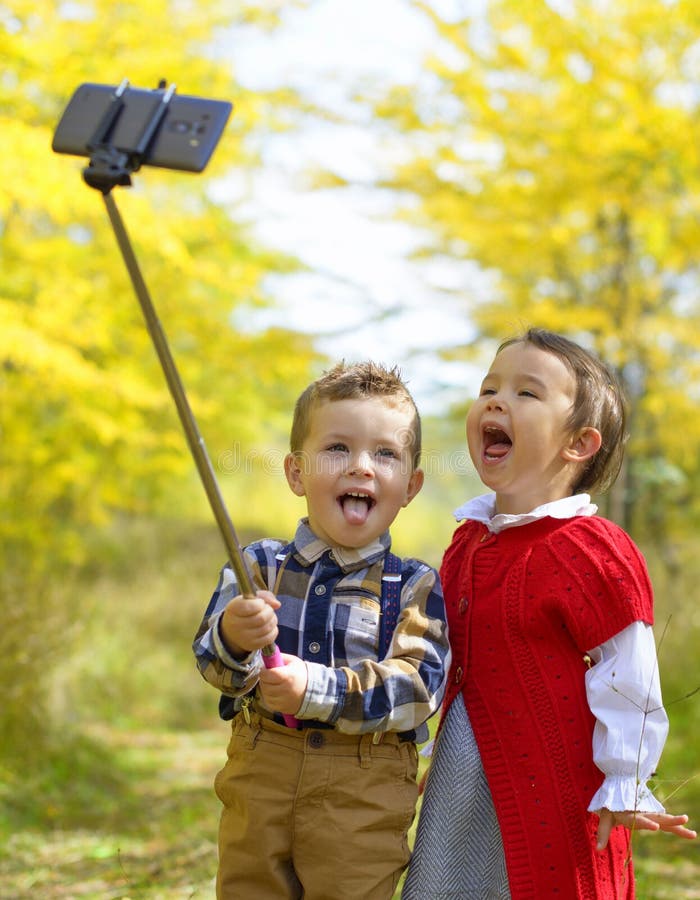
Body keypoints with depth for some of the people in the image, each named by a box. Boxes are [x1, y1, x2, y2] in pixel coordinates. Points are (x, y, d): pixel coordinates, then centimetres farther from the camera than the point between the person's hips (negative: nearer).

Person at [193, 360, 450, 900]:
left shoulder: (416, 587, -3)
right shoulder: (260, 567, 3)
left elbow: (417, 686, -15)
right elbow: (211, 660, -8)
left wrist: (318, 689, -28)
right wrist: (234, 640, -33)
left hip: (363, 795, -2)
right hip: (260, 777, 2)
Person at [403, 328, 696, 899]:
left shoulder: (593, 554, -17)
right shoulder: (469, 541, 7)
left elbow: (629, 685, -14)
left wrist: (623, 791, -12)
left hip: (553, 800, -7)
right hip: (460, 786, 7)